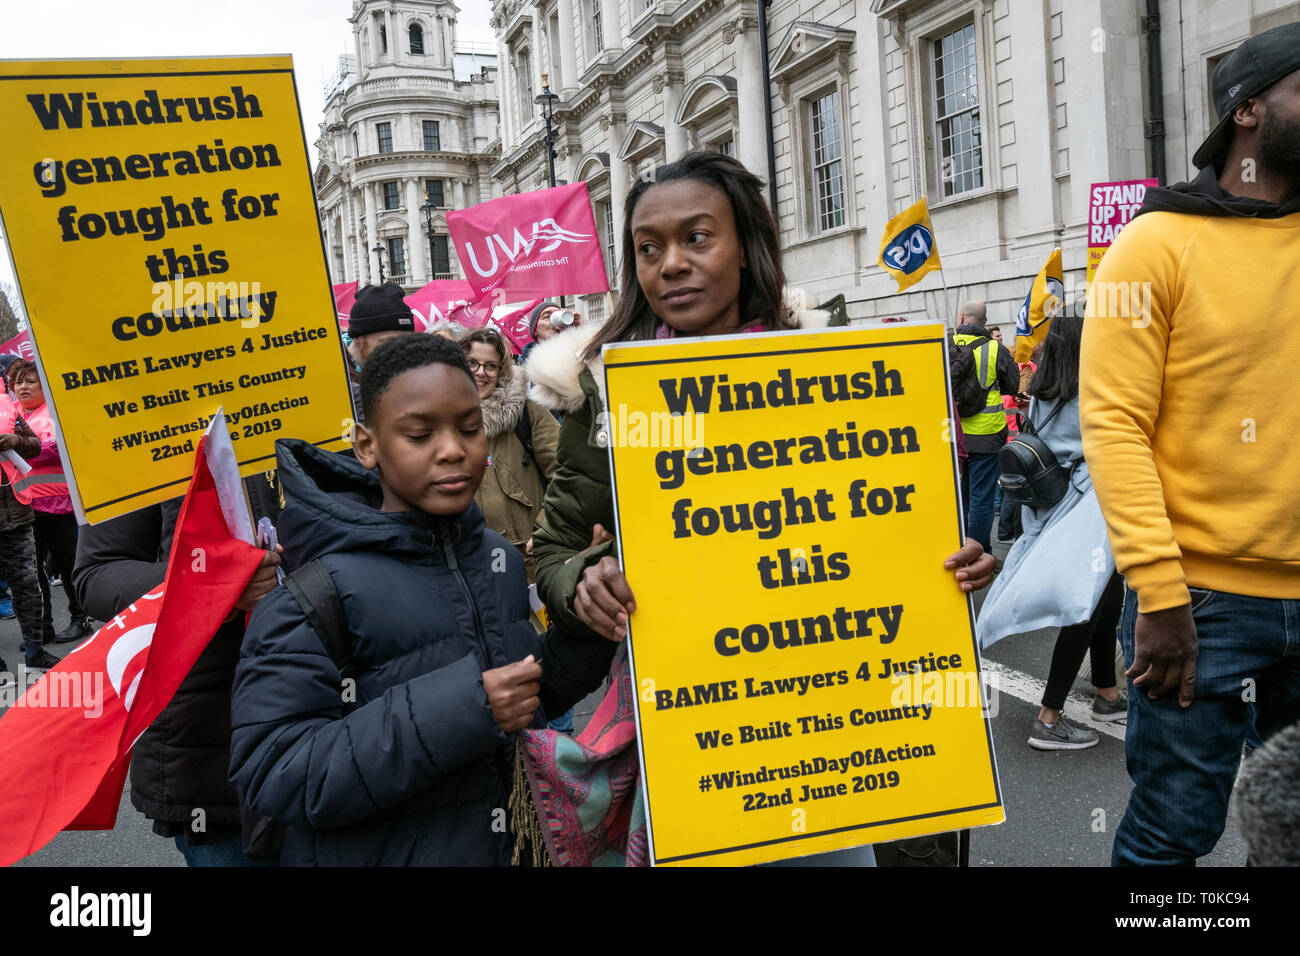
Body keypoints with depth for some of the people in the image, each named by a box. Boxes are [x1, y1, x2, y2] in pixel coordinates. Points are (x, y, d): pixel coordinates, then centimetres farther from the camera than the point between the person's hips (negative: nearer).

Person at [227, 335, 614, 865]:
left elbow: (523, 707, 7)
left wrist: (585, 639, -11)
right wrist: (457, 709, -31)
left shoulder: (500, 559, -2)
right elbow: (270, 772, -26)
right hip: (368, 850, -5)